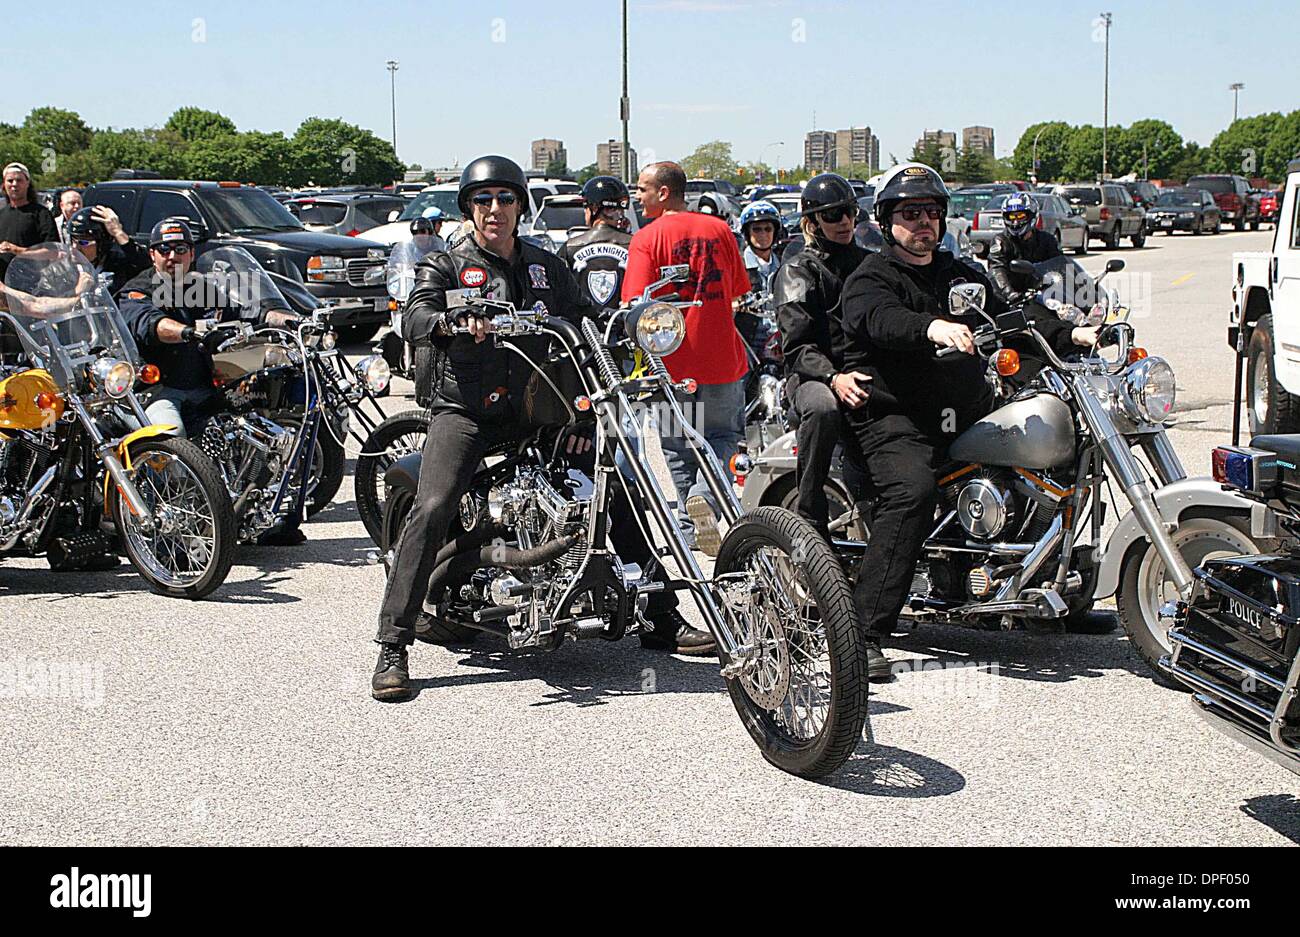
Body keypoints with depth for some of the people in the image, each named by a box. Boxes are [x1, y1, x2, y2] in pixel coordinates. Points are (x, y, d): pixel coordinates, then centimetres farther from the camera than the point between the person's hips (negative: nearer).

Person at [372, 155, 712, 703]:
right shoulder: (445, 266, 6)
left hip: (537, 406, 4)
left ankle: (662, 620, 8)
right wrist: (452, 321, -38)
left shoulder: (547, 266, 18)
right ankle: (392, 648, -19)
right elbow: (414, 318, -13)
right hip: (466, 410, -4)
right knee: (432, 509, -25)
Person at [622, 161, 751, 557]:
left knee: (680, 451, 13)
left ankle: (691, 531, 15)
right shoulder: (719, 230, 3)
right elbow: (737, 294, 10)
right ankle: (705, 494, -7)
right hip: (724, 360, 2)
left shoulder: (646, 239, -9)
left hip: (673, 363, -2)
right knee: (725, 433, 19)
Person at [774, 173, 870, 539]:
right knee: (823, 408, -40)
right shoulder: (797, 271, 4)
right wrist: (834, 378, -27)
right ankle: (810, 517, -29)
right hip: (813, 375, -4)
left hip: (867, 374, 5)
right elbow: (797, 344, -9)